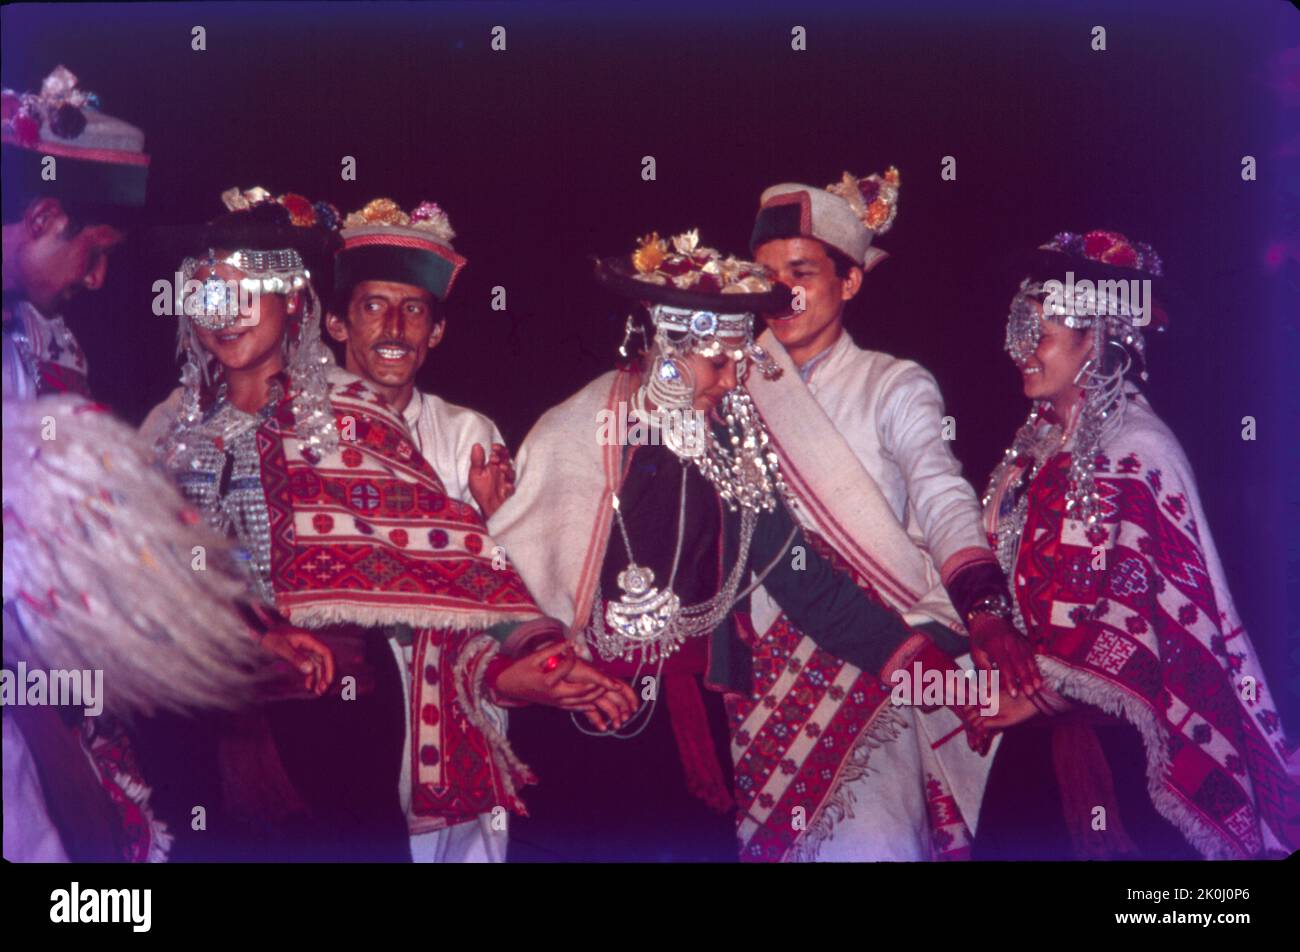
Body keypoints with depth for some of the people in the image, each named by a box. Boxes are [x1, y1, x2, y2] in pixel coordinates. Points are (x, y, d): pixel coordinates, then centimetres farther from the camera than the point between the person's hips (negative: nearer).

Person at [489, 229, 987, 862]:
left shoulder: (733, 455, 1)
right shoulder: (573, 436, -9)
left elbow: (806, 583, 0)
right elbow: (507, 572, -4)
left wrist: (923, 661, -8)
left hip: (687, 724, 3)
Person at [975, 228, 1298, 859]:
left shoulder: (1135, 450, -14)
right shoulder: (1039, 442, 10)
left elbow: (1147, 602, -17)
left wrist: (1052, 688, -17)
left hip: (1111, 731, -7)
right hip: (1036, 718, 7)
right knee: (1013, 842, 9)